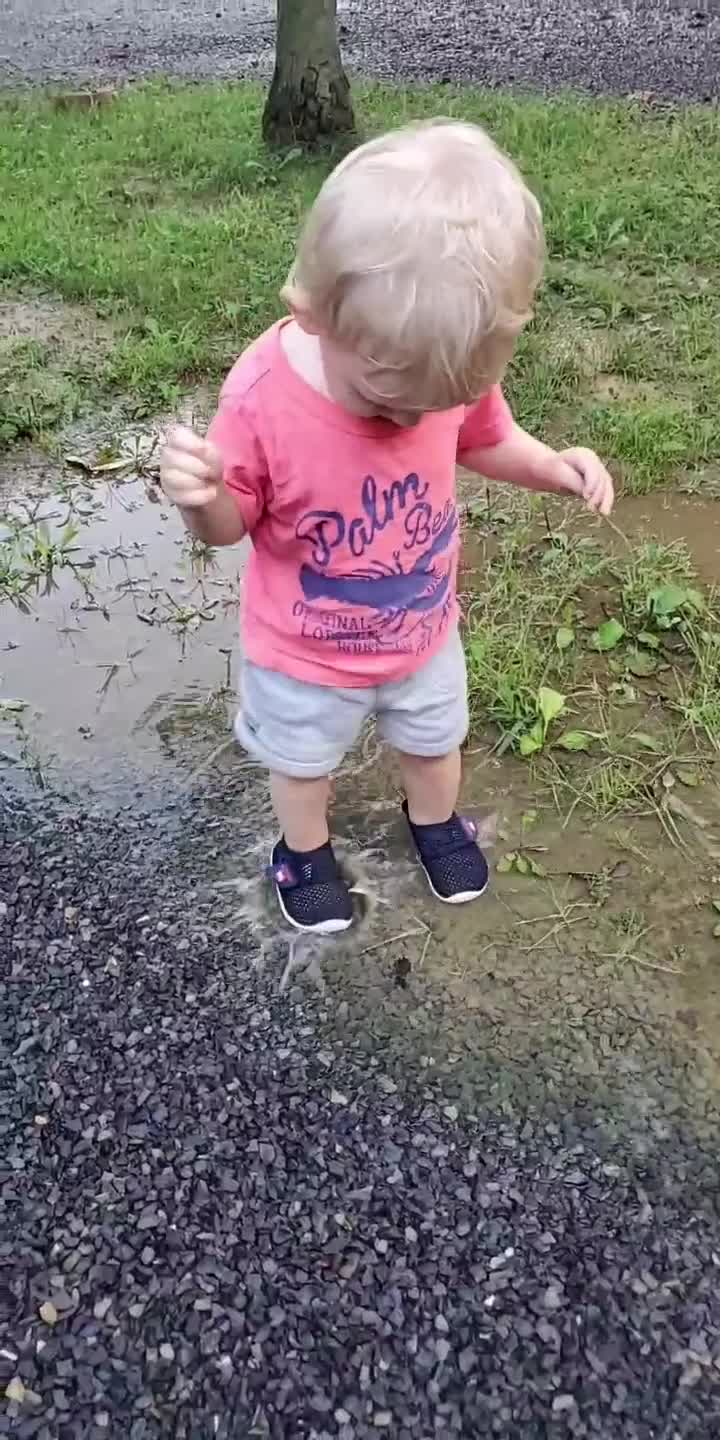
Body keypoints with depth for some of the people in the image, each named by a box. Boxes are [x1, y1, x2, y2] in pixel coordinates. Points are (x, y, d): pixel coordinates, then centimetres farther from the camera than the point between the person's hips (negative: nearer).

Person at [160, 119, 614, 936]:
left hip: (424, 634, 4)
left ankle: (435, 821, 62)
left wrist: (551, 467, -19)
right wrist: (202, 497, -41)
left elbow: (484, 440, 0)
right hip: (304, 655, -3)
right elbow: (231, 524, -18)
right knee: (303, 763, 24)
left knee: (435, 742, 29)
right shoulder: (262, 398, -32)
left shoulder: (448, 366, -22)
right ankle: (304, 850, 56)